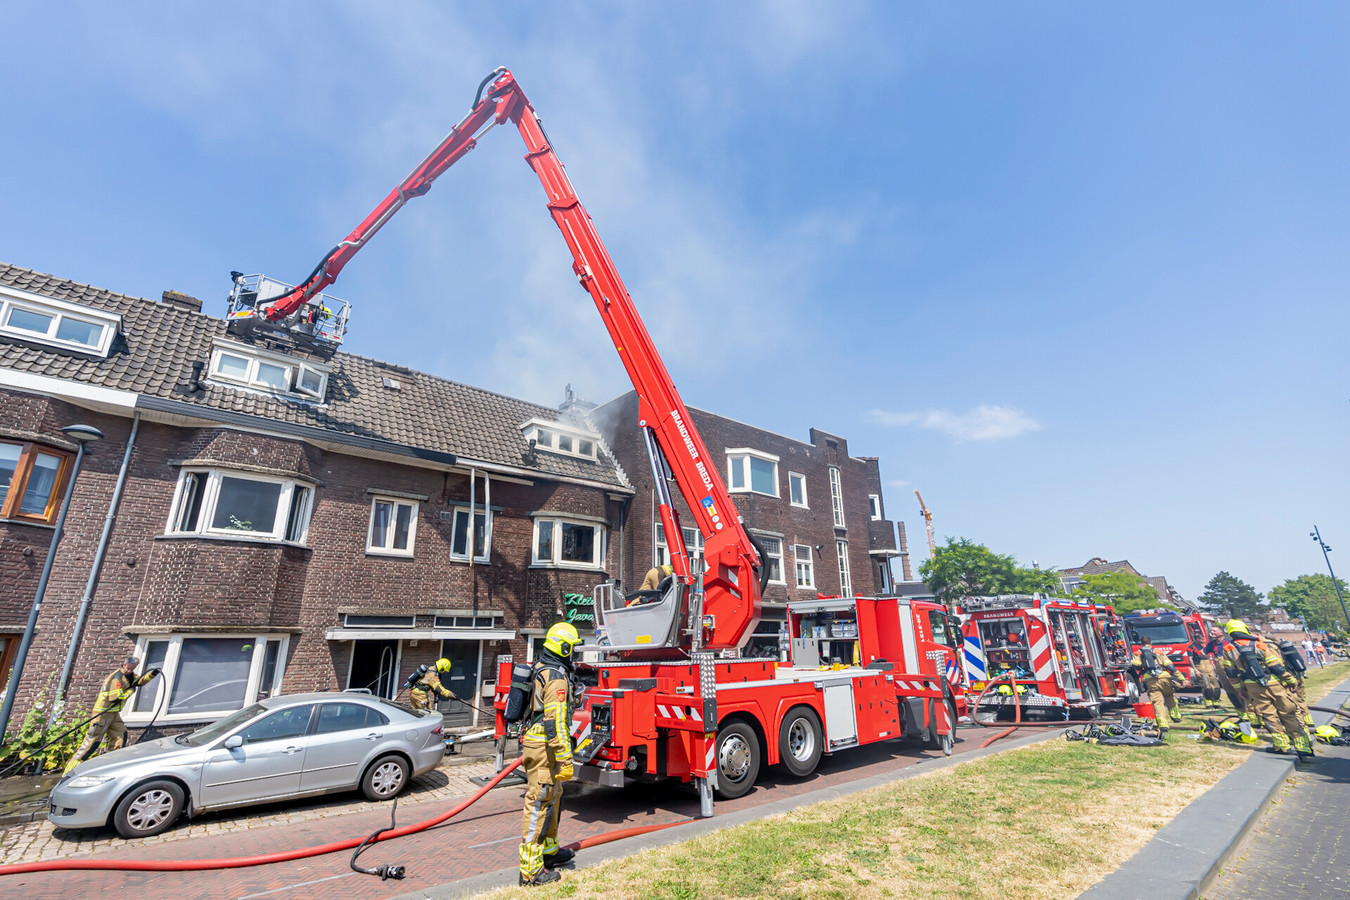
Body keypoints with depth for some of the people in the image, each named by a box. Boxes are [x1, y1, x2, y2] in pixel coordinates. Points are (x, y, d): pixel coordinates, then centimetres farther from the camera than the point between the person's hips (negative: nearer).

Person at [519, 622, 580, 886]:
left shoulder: (541, 669, 10)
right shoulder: (557, 678, -22)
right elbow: (556, 723, -26)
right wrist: (565, 761, -24)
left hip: (534, 741, 10)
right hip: (545, 748, -10)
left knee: (553, 797, 22)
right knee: (539, 805, -1)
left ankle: (549, 850, 36)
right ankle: (531, 869, 8)